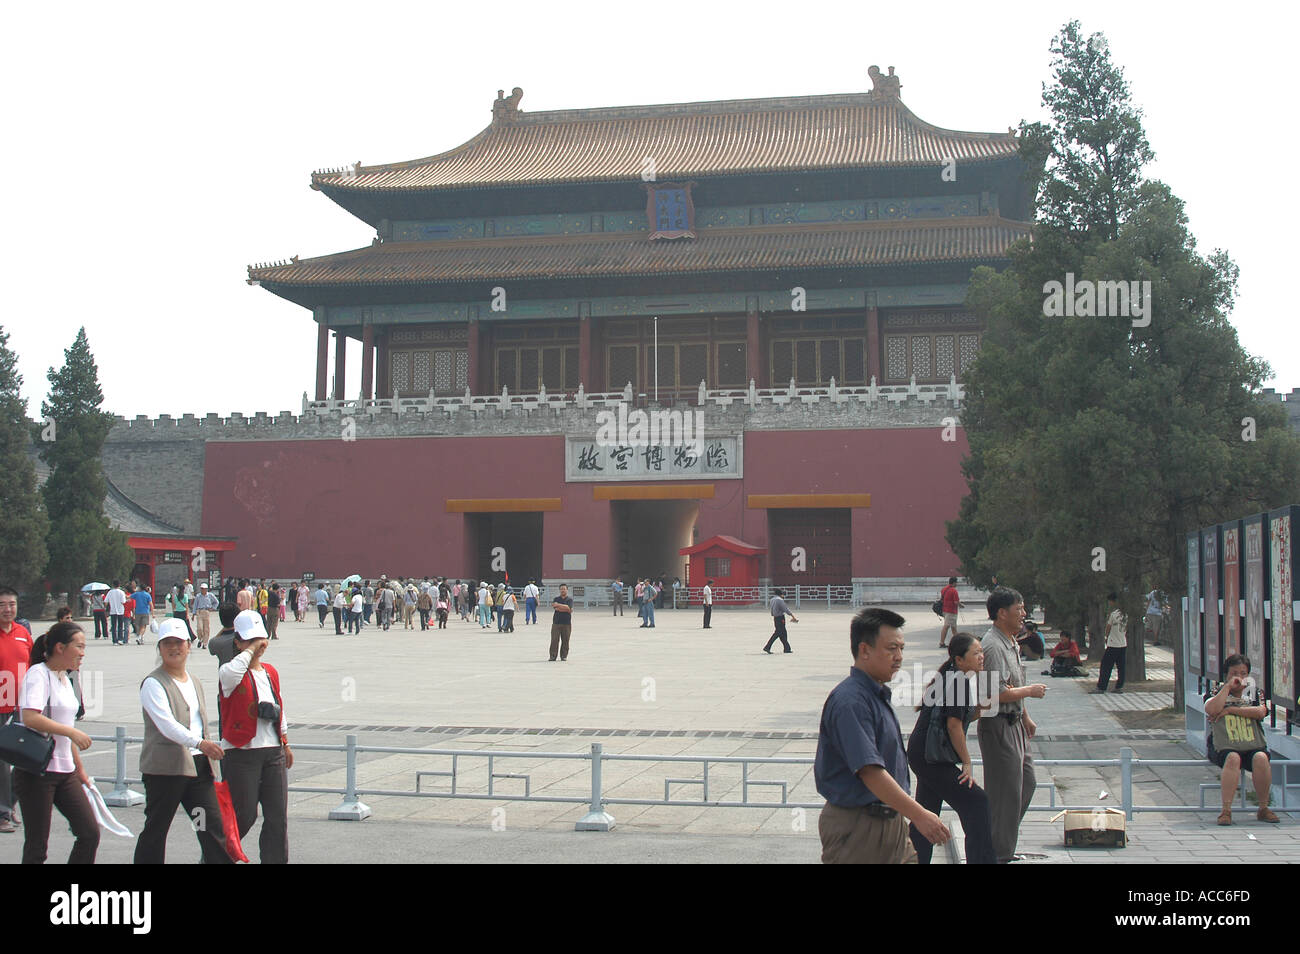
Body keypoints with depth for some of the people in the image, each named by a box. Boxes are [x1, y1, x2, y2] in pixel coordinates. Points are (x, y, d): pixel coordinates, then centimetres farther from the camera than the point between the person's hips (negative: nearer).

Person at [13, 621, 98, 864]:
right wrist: (72, 732, -27)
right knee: (37, 846, -2)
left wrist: (79, 768, 27)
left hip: (65, 772, 8)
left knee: (90, 833, 1)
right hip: (36, 771, -8)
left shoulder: (64, 678, 15)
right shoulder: (38, 674, -11)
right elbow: (30, 718, -28)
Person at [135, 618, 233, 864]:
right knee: (156, 830, 3)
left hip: (198, 765, 6)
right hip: (165, 767, -6)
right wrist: (199, 743, -33)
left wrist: (210, 753, 21)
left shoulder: (194, 682, 17)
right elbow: (166, 724, -21)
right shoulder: (153, 683, -6)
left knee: (213, 826, -1)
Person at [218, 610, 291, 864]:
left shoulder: (271, 672, 14)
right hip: (241, 754, -6)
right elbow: (230, 673, -36)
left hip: (273, 751, 6)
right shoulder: (233, 673, -8)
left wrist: (285, 743, 25)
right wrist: (250, 650, -21)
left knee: (278, 816, 4)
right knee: (244, 815, -1)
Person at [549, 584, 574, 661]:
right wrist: (567, 609, -8)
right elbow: (556, 608, -5)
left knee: (565, 641, 0)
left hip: (566, 623, -1)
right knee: (554, 640, -5)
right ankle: (552, 656, -2)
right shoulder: (556, 599, 11)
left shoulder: (570, 599, 6)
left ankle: (564, 656, 9)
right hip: (556, 622, 1)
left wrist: (558, 605, -10)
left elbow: (568, 607, -11)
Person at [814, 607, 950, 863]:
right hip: (855, 826, -9)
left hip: (890, 820, 9)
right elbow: (870, 771, -27)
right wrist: (919, 815, -27)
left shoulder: (879, 694, 12)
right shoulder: (850, 701, -21)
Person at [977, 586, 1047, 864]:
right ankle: (999, 854, 6)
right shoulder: (993, 646, -21)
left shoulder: (1010, 642, 13)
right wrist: (1030, 691, -13)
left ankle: (1004, 843, 28)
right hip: (998, 727, -11)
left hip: (1014, 724, 11)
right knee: (1006, 791, -4)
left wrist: (1025, 716, 26)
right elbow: (999, 693, -27)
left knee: (1026, 783, 17)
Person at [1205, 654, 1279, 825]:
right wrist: (1228, 686, -8)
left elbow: (1260, 712, -5)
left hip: (1251, 744, 2)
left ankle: (1263, 808, -16)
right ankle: (1226, 810, -33)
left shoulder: (1254, 692, 15)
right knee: (1233, 758, -34)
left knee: (1261, 758, -30)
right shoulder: (1216, 691, 10)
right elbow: (1212, 710, -13)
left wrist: (1230, 710, -8)